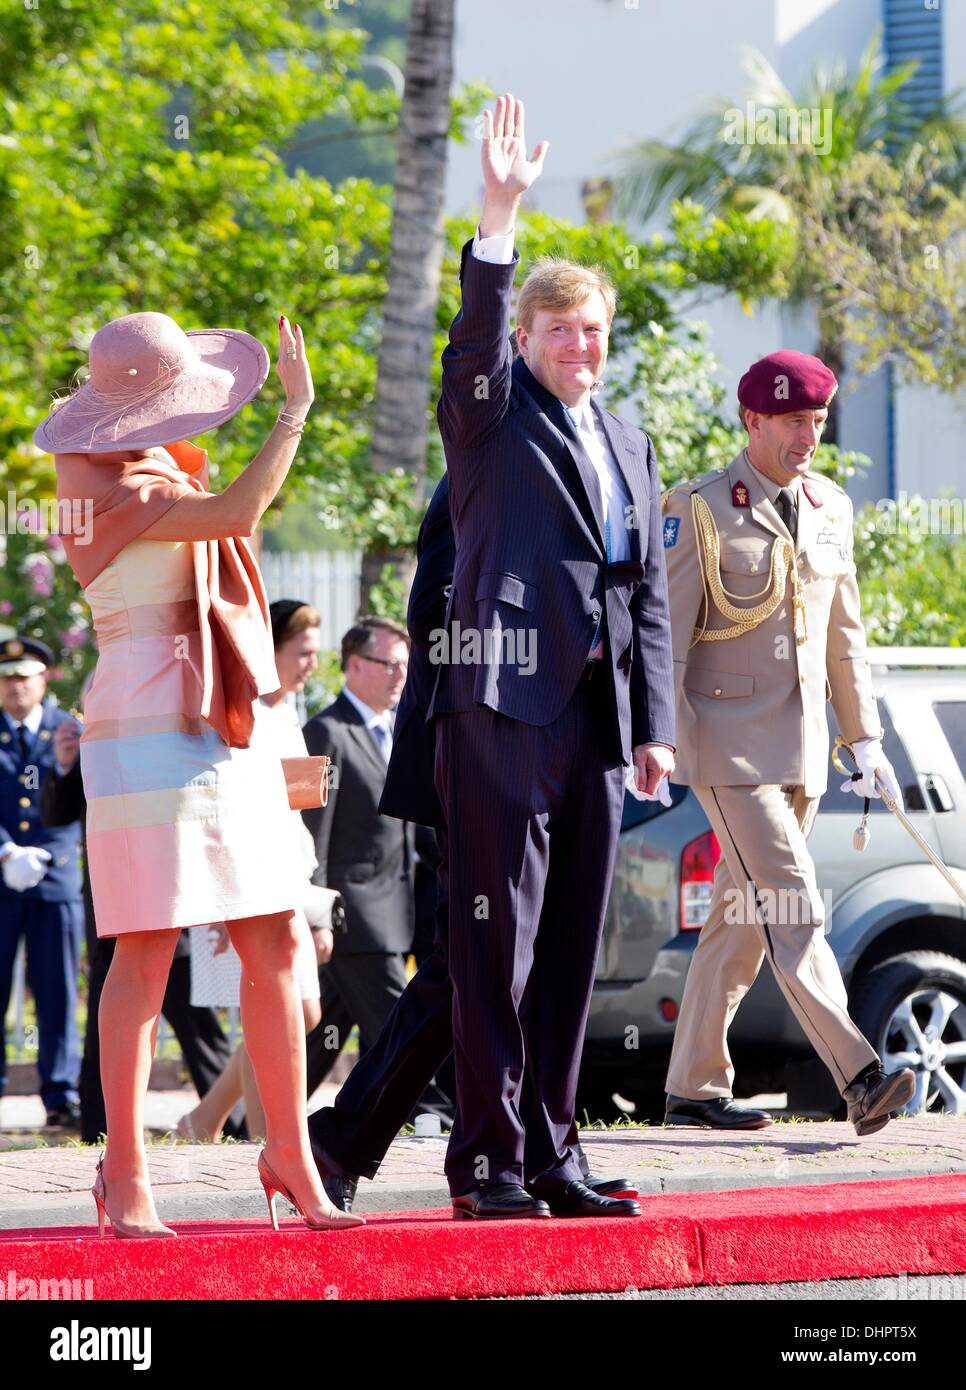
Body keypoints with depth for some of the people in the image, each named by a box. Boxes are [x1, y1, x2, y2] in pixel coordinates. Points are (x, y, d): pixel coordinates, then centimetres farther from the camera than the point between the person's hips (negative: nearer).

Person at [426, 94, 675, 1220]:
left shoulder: (628, 447, 21)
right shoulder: (493, 417, 4)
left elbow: (647, 595, 20)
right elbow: (474, 348, -19)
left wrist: (654, 725, 11)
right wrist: (499, 218, -33)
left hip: (596, 722, 6)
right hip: (505, 709, -6)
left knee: (570, 948, 7)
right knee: (498, 942, -6)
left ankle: (549, 1155, 13)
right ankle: (487, 1159, -4)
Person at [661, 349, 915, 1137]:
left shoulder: (830, 508, 13)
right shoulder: (699, 510, -6)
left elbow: (844, 634, 19)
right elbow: (666, 637, -7)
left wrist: (864, 735, 15)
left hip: (801, 746, 6)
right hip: (729, 740, -6)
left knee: (743, 920, 9)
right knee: (791, 906, -15)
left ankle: (695, 1088, 16)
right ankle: (859, 1078, -26)